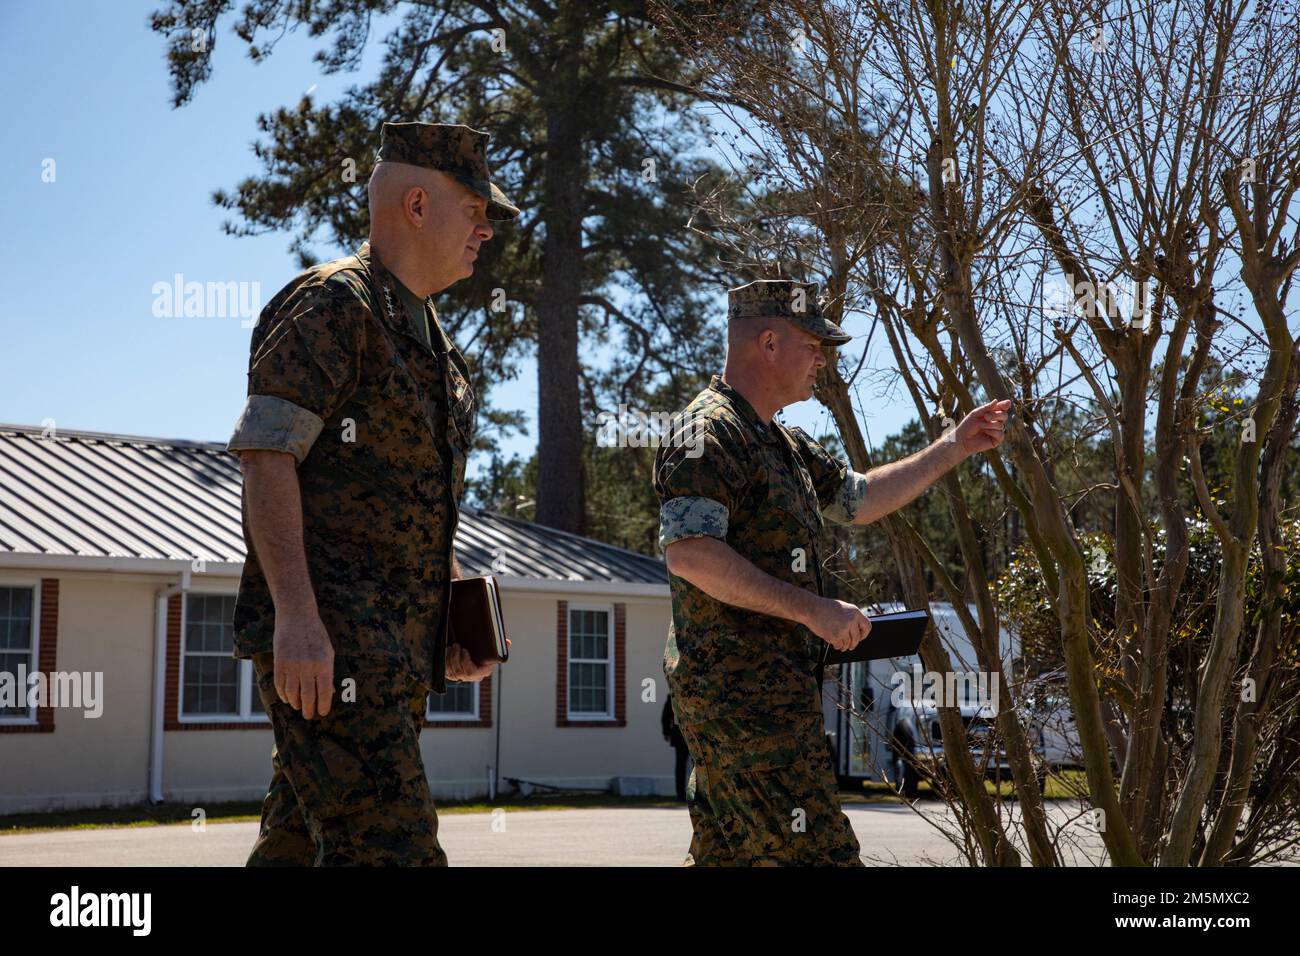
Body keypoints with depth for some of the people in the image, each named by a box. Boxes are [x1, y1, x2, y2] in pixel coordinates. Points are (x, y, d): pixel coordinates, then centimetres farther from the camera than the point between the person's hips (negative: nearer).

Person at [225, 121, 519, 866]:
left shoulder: (434, 343, 23)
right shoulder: (332, 304, -6)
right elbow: (266, 457, -15)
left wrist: (458, 620, 19)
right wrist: (296, 616, -24)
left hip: (398, 652, 9)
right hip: (326, 639, -9)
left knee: (302, 843, 11)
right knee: (391, 843, -16)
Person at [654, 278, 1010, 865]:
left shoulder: (781, 442, 21)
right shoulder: (710, 432, -12)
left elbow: (858, 499, 33)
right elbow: (688, 552, -24)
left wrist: (953, 448, 28)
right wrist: (812, 608, -23)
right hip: (742, 691, -11)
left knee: (724, 853, 12)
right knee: (818, 852, -11)